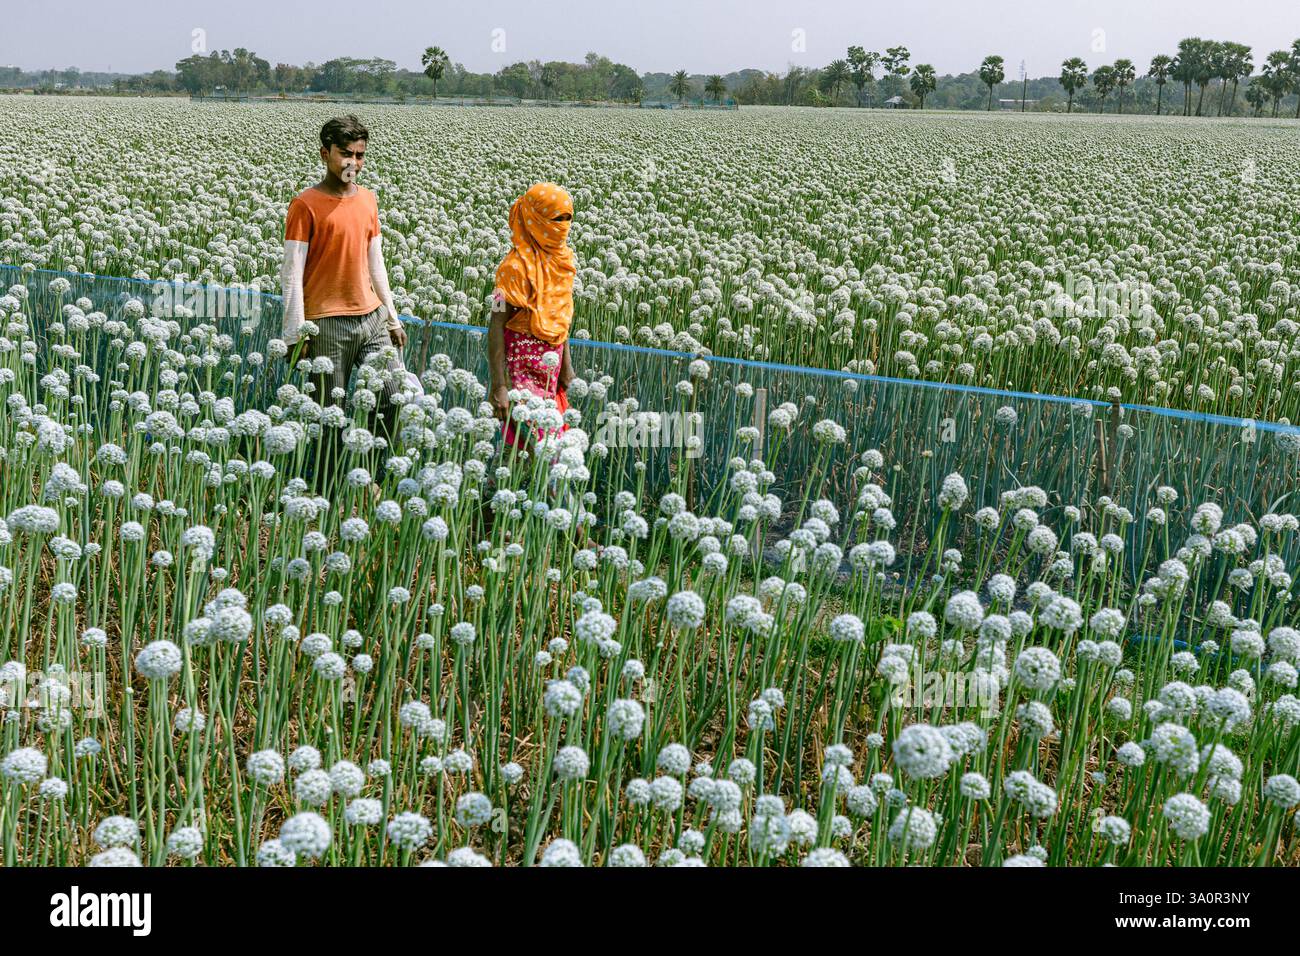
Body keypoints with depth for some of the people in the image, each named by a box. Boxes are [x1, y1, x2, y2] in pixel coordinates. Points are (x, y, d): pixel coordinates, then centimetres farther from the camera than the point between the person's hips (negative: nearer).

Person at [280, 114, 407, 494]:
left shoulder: (367, 199, 11)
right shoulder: (306, 204, -7)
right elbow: (292, 272, -9)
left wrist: (392, 316, 17)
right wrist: (295, 331, -13)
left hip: (371, 318, 6)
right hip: (328, 323, -6)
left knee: (393, 394, 2)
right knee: (330, 414, -1)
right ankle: (324, 491, 11)